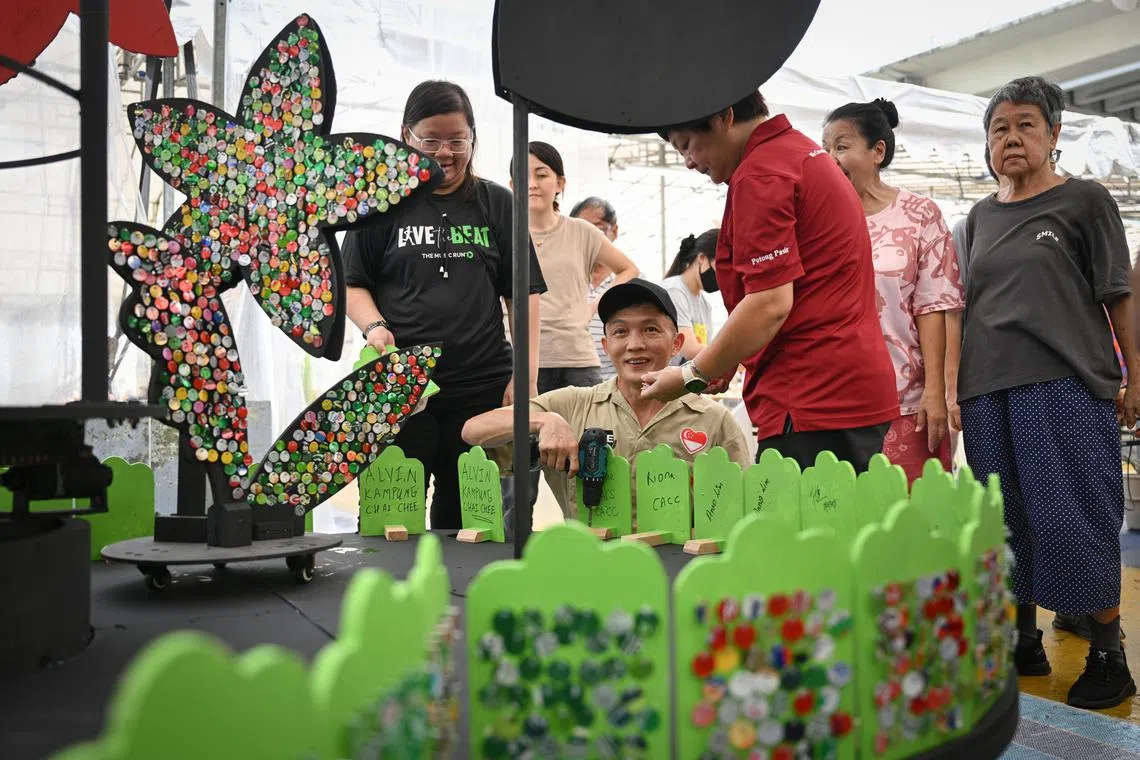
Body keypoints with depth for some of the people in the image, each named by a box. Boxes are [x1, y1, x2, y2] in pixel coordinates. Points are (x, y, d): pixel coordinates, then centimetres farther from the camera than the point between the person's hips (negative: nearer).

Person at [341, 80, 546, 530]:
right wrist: (373, 326, -12)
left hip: (482, 387, 1)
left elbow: (524, 292, 10)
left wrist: (528, 374, 0)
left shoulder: (497, 204, 12)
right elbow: (352, 284, 10)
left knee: (465, 516, 8)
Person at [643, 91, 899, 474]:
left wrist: (692, 376, -6)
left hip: (814, 400, -10)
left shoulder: (760, 174, -11)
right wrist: (720, 362, 18)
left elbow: (770, 304, -18)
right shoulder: (805, 152, 20)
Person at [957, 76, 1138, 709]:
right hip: (989, 390, 5)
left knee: (1073, 519, -4)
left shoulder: (1085, 201, 3)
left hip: (1065, 385, -5)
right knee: (1008, 519, 9)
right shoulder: (981, 217, 16)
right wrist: (954, 387, 12)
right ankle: (1024, 641, 21)